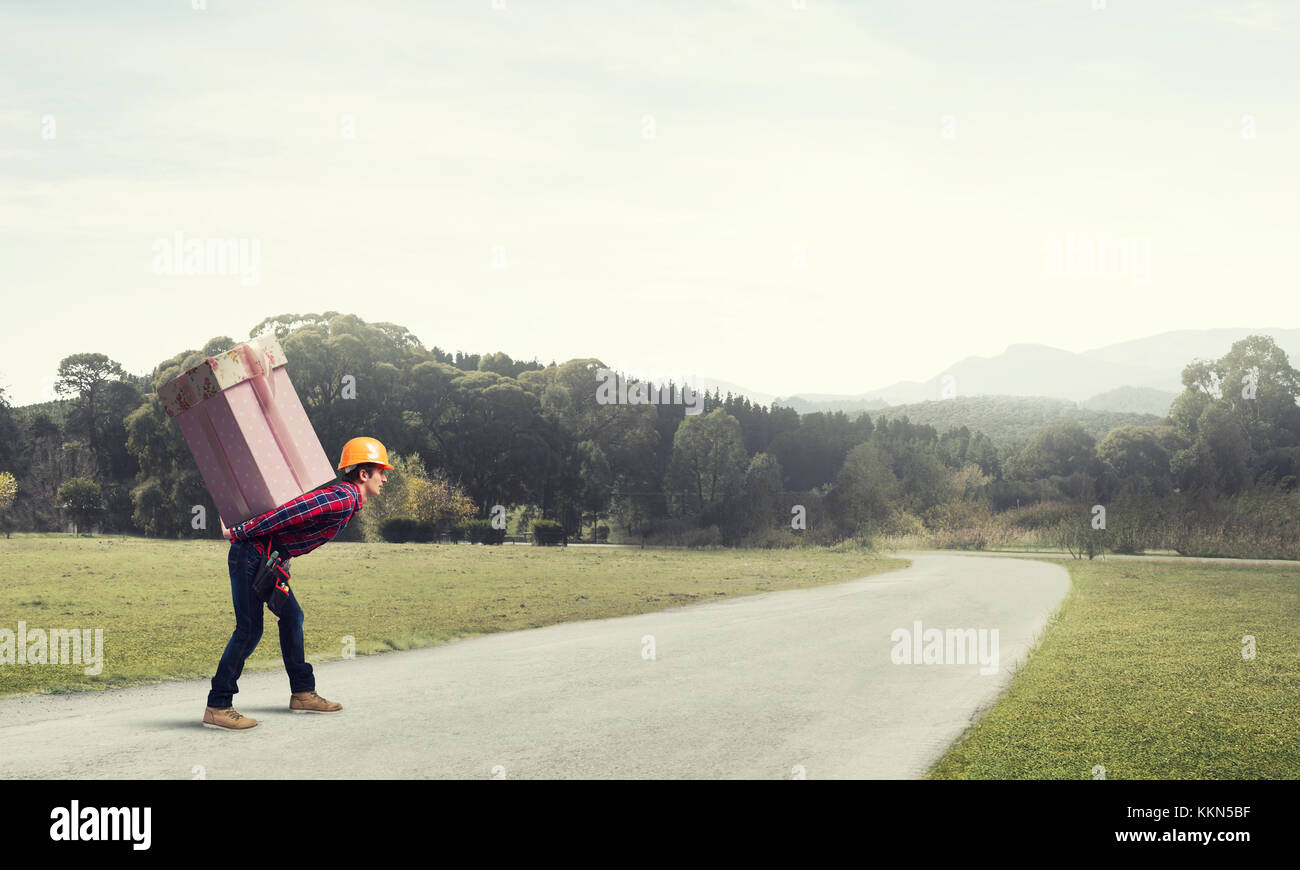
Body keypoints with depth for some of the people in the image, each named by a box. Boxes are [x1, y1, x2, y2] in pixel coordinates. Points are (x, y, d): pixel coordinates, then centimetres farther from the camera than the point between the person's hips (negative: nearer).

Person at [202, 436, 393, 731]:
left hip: (268, 558, 10)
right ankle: (217, 707, -9)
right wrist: (242, 533, -21)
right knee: (249, 629, -11)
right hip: (252, 553, -10)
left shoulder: (342, 497, 15)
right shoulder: (343, 499, -18)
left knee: (291, 617, 14)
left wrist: (242, 531, 24)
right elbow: (290, 511, -26)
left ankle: (302, 693, 23)